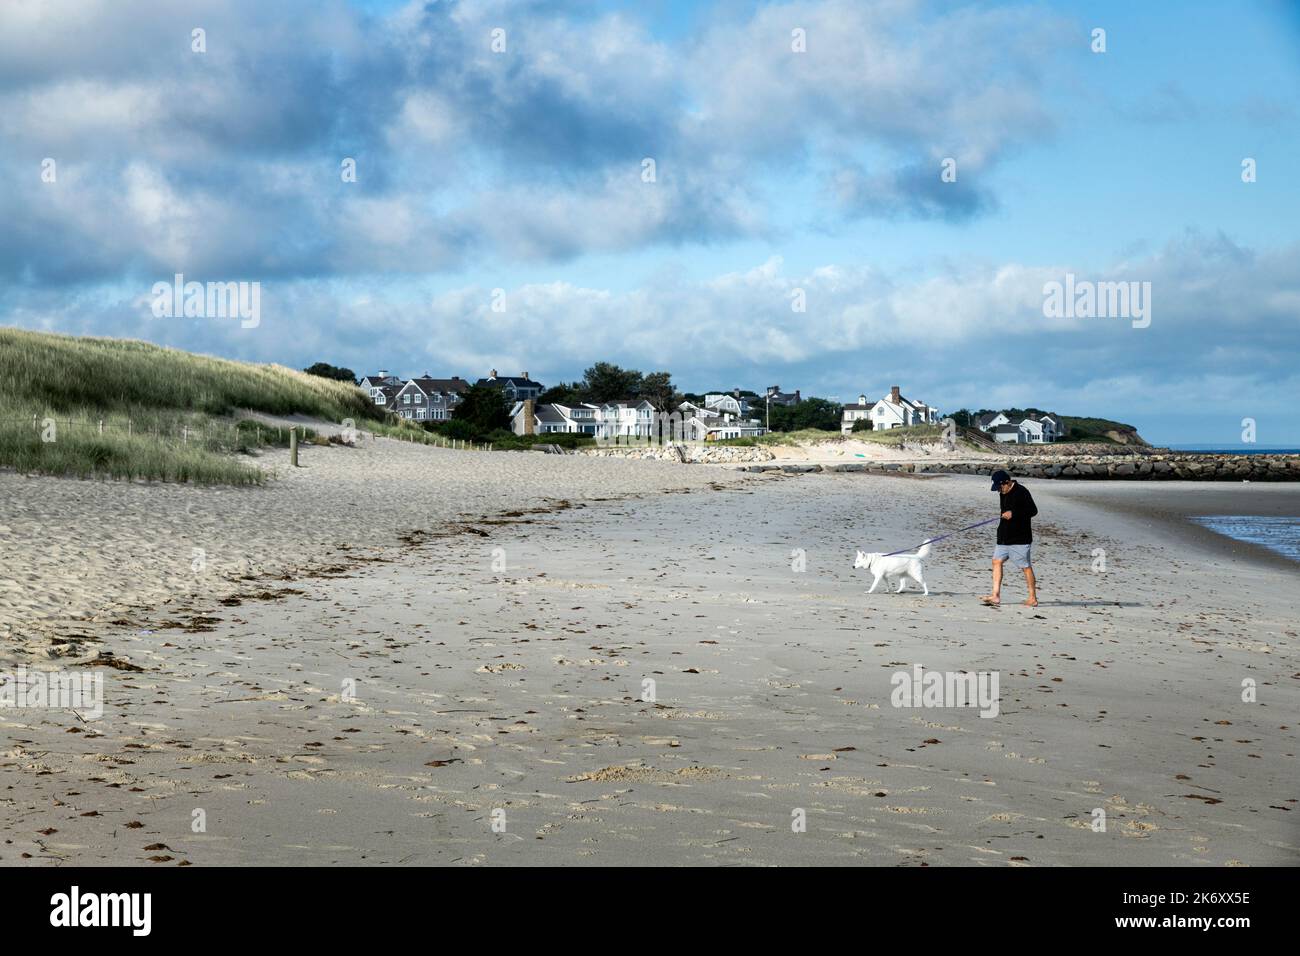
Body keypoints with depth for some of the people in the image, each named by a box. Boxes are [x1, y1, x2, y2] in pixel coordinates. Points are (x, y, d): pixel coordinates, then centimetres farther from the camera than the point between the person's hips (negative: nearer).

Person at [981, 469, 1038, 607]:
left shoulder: (1021, 492, -14)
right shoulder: (1003, 493, 13)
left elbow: (1033, 511, -18)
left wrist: (1013, 514, -24)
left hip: (1020, 538, -9)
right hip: (1004, 537, 9)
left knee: (1026, 567, -3)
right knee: (997, 561, 0)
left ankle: (1033, 599, 4)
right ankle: (996, 596, -1)